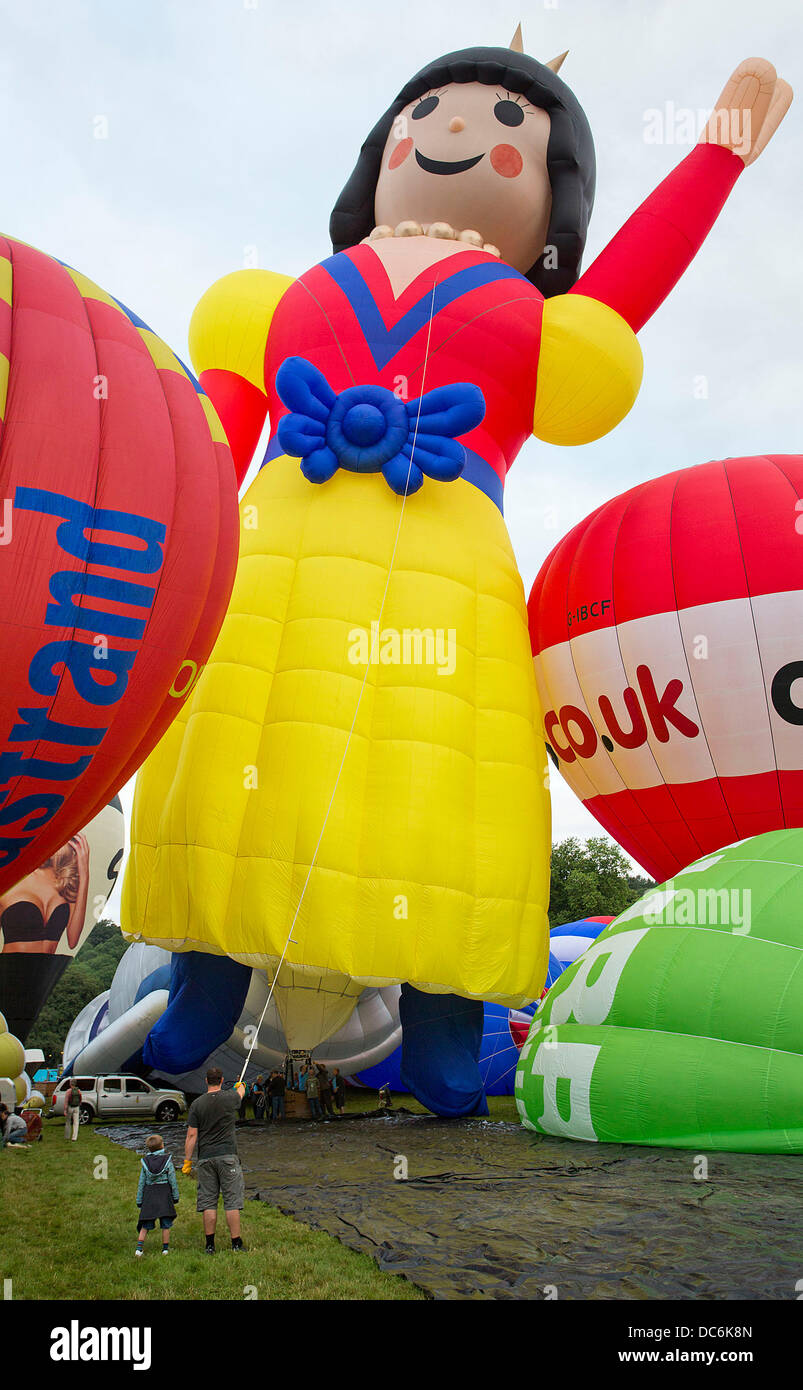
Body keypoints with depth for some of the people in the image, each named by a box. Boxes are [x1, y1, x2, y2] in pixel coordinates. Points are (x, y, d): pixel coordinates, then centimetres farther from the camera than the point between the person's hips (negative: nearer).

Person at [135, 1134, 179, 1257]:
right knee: (166, 1224, 6)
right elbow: (173, 1180, -3)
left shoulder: (145, 1162, 2)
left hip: (149, 1194, 2)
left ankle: (139, 1247, -4)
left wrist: (139, 1200, 10)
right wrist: (175, 1196, 6)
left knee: (145, 1225, 8)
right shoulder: (167, 1160, -4)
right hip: (164, 1195, -2)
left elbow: (141, 1182, 3)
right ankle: (165, 1248, 8)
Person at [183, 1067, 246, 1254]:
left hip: (205, 1158, 1)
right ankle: (236, 1244, 3)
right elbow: (240, 1093, 24)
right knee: (232, 1201, 2)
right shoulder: (230, 1098, -1)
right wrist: (240, 1085, 48)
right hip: (228, 1155, -1)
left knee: (208, 1202, 6)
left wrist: (187, 1161, 4)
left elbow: (191, 1135, -2)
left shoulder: (197, 1104, -1)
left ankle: (210, 1245, 9)